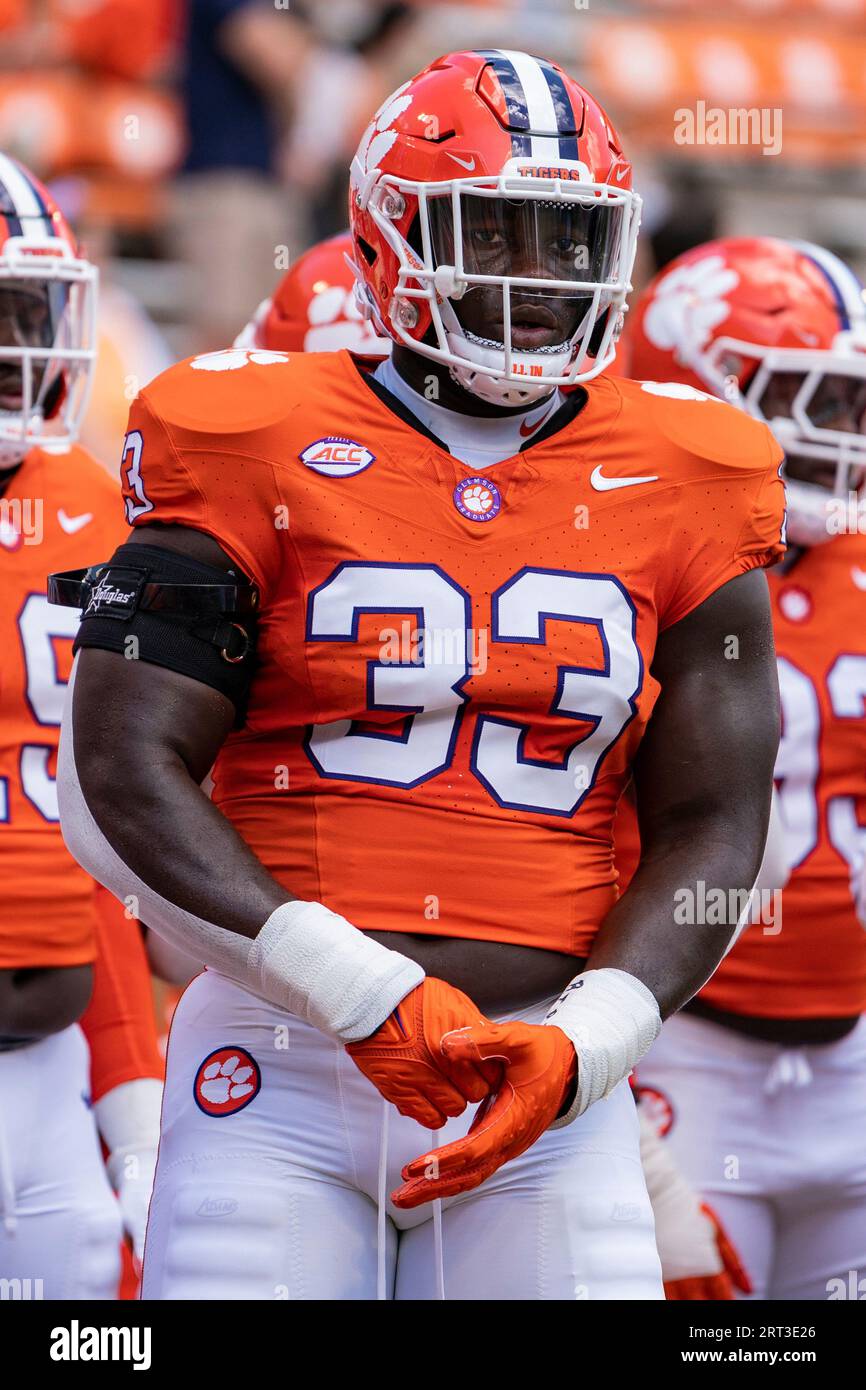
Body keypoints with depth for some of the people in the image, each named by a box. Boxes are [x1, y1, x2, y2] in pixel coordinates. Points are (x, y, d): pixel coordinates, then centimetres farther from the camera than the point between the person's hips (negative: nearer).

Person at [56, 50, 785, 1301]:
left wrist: (585, 1042, -8)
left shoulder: (676, 493, 8)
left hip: (549, 1093, 2)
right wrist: (365, 997, -14)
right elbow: (123, 779, -6)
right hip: (287, 1074, -2)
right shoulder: (260, 457, -1)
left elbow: (710, 825, 8)